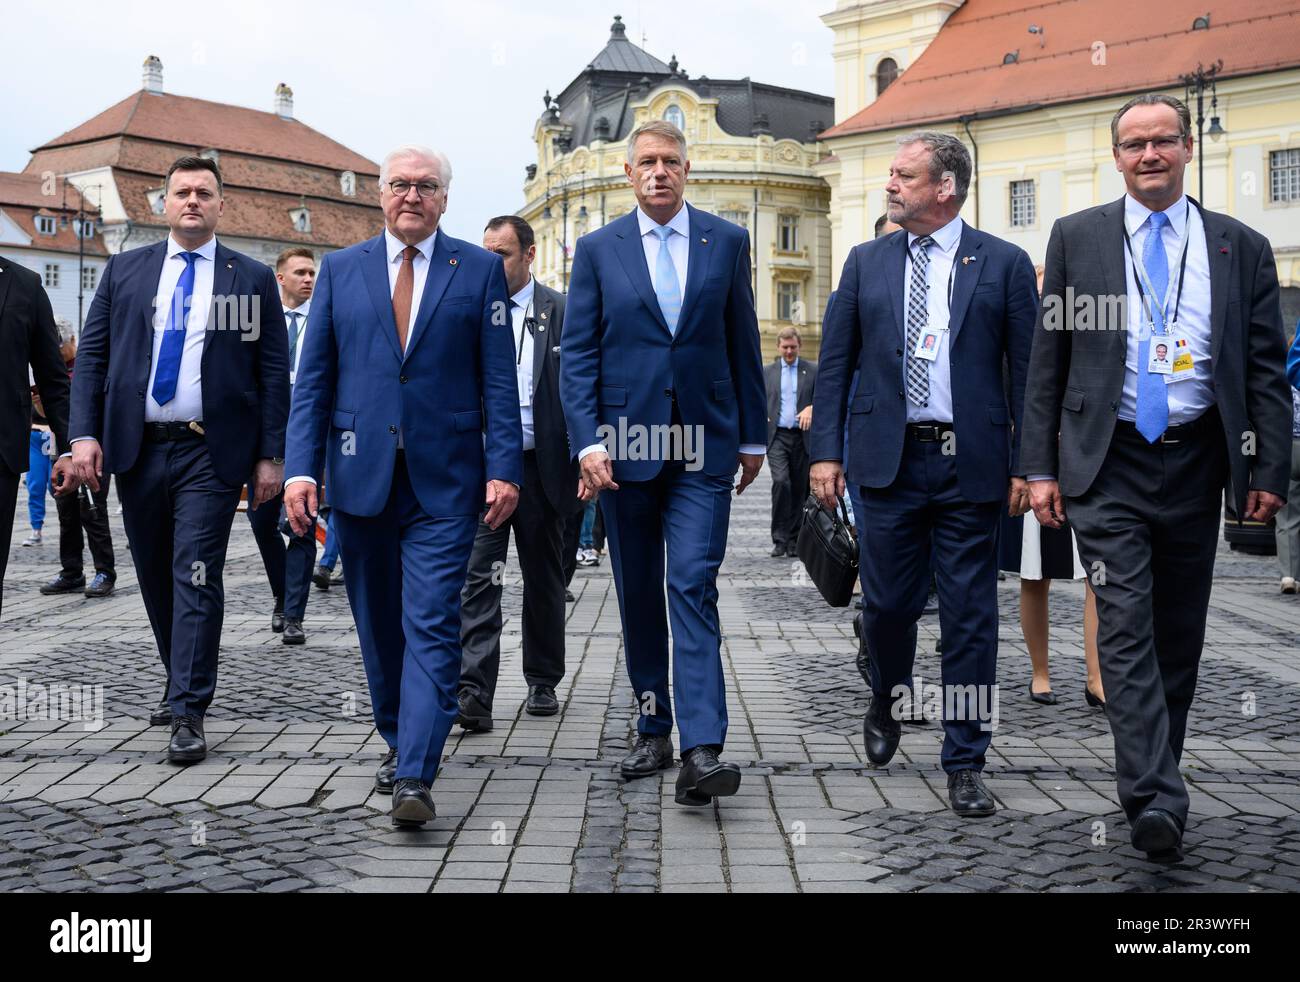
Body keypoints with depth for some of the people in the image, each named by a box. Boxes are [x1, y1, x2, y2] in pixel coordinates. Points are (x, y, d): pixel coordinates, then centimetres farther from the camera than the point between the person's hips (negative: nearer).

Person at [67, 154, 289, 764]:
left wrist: (271, 455, -4)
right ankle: (182, 684, 30)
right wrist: (84, 432, -5)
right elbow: (91, 356, 8)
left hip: (209, 453, -3)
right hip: (136, 449, 3)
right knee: (155, 578, 12)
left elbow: (274, 372, 2)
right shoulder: (124, 271, 10)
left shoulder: (251, 279, 4)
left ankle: (188, 713, -4)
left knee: (196, 579, -8)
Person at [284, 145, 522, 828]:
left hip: (443, 479, -2)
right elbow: (313, 379, 7)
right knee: (378, 623, 12)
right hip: (360, 476, 3)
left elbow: (498, 379, 2)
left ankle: (415, 777, -10)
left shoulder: (479, 270, 5)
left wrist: (503, 468, -7)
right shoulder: (340, 270, 10)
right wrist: (301, 467, -3)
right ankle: (397, 742, 30)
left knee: (432, 625, -9)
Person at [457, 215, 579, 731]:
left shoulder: (563, 312, 2)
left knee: (544, 580, 11)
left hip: (541, 467, 0)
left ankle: (542, 682, 25)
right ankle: (473, 694, -10)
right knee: (478, 577, -8)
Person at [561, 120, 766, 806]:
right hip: (624, 443, 1)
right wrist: (587, 441, -9)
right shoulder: (598, 249, 5)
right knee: (638, 594, 10)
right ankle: (653, 730, 23)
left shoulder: (726, 242, 7)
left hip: (703, 445, -1)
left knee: (693, 587, -11)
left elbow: (743, 344, 10)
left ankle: (702, 751, -15)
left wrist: (753, 436, 10)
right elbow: (577, 355, 2)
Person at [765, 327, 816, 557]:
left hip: (802, 437, 1)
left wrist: (811, 408, -20)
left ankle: (793, 540, 15)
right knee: (781, 481, -18)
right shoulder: (767, 372, 11)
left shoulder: (813, 370, 7)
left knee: (799, 488, 4)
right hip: (776, 436, -1)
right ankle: (780, 539, -13)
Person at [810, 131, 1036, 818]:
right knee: (887, 603, 7)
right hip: (888, 460, 2)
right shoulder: (866, 263, 9)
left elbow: (1029, 370, 1)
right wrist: (826, 451, -1)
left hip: (970, 464, -2)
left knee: (970, 617, 2)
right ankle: (887, 706, 37)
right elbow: (835, 363, 8)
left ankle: (965, 765, 13)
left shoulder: (1003, 264, 2)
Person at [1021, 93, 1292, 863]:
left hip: (1195, 462, 2)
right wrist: (1041, 466, -2)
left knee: (1179, 633, 10)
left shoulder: (1241, 248, 7)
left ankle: (1155, 780, 26)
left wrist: (1271, 470, -2)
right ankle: (1158, 799, -11)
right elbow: (1048, 361, 4)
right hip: (1108, 462, -2)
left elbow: (1266, 370, 6)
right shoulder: (1077, 238, 5)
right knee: (1126, 629, -9)